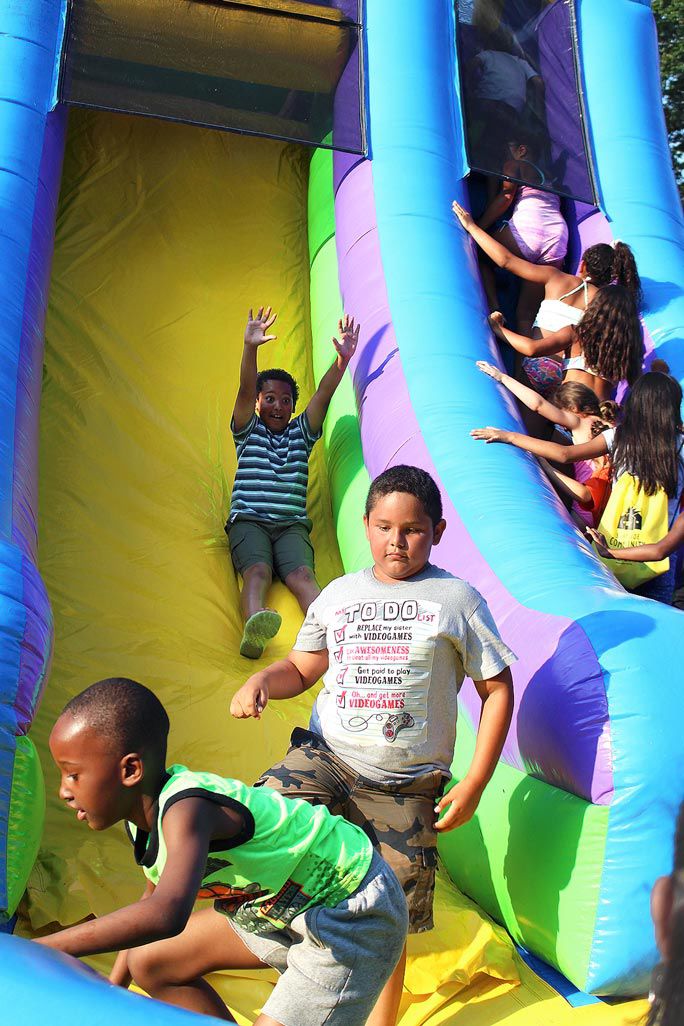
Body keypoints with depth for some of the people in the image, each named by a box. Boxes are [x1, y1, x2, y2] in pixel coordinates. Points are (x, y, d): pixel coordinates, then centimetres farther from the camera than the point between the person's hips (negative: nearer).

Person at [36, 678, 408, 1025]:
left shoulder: (185, 809, -32)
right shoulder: (143, 814, -4)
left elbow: (166, 915, -49)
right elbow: (154, 899, 15)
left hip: (353, 914, -9)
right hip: (287, 901, 9)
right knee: (151, 965, 13)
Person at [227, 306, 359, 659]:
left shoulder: (301, 433, 23)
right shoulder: (248, 432, 17)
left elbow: (323, 395, 9)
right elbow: (245, 390, 0)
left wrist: (342, 359, -6)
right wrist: (250, 347, -16)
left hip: (292, 524, 2)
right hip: (248, 520, -1)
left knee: (301, 573, -27)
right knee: (258, 570, -31)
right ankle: (254, 625, -59)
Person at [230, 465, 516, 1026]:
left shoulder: (456, 599, 1)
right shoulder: (339, 594, 10)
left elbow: (498, 689, 3)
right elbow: (301, 668, 19)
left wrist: (474, 783, -3)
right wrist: (261, 680, -6)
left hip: (406, 785, -2)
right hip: (325, 756, 3)